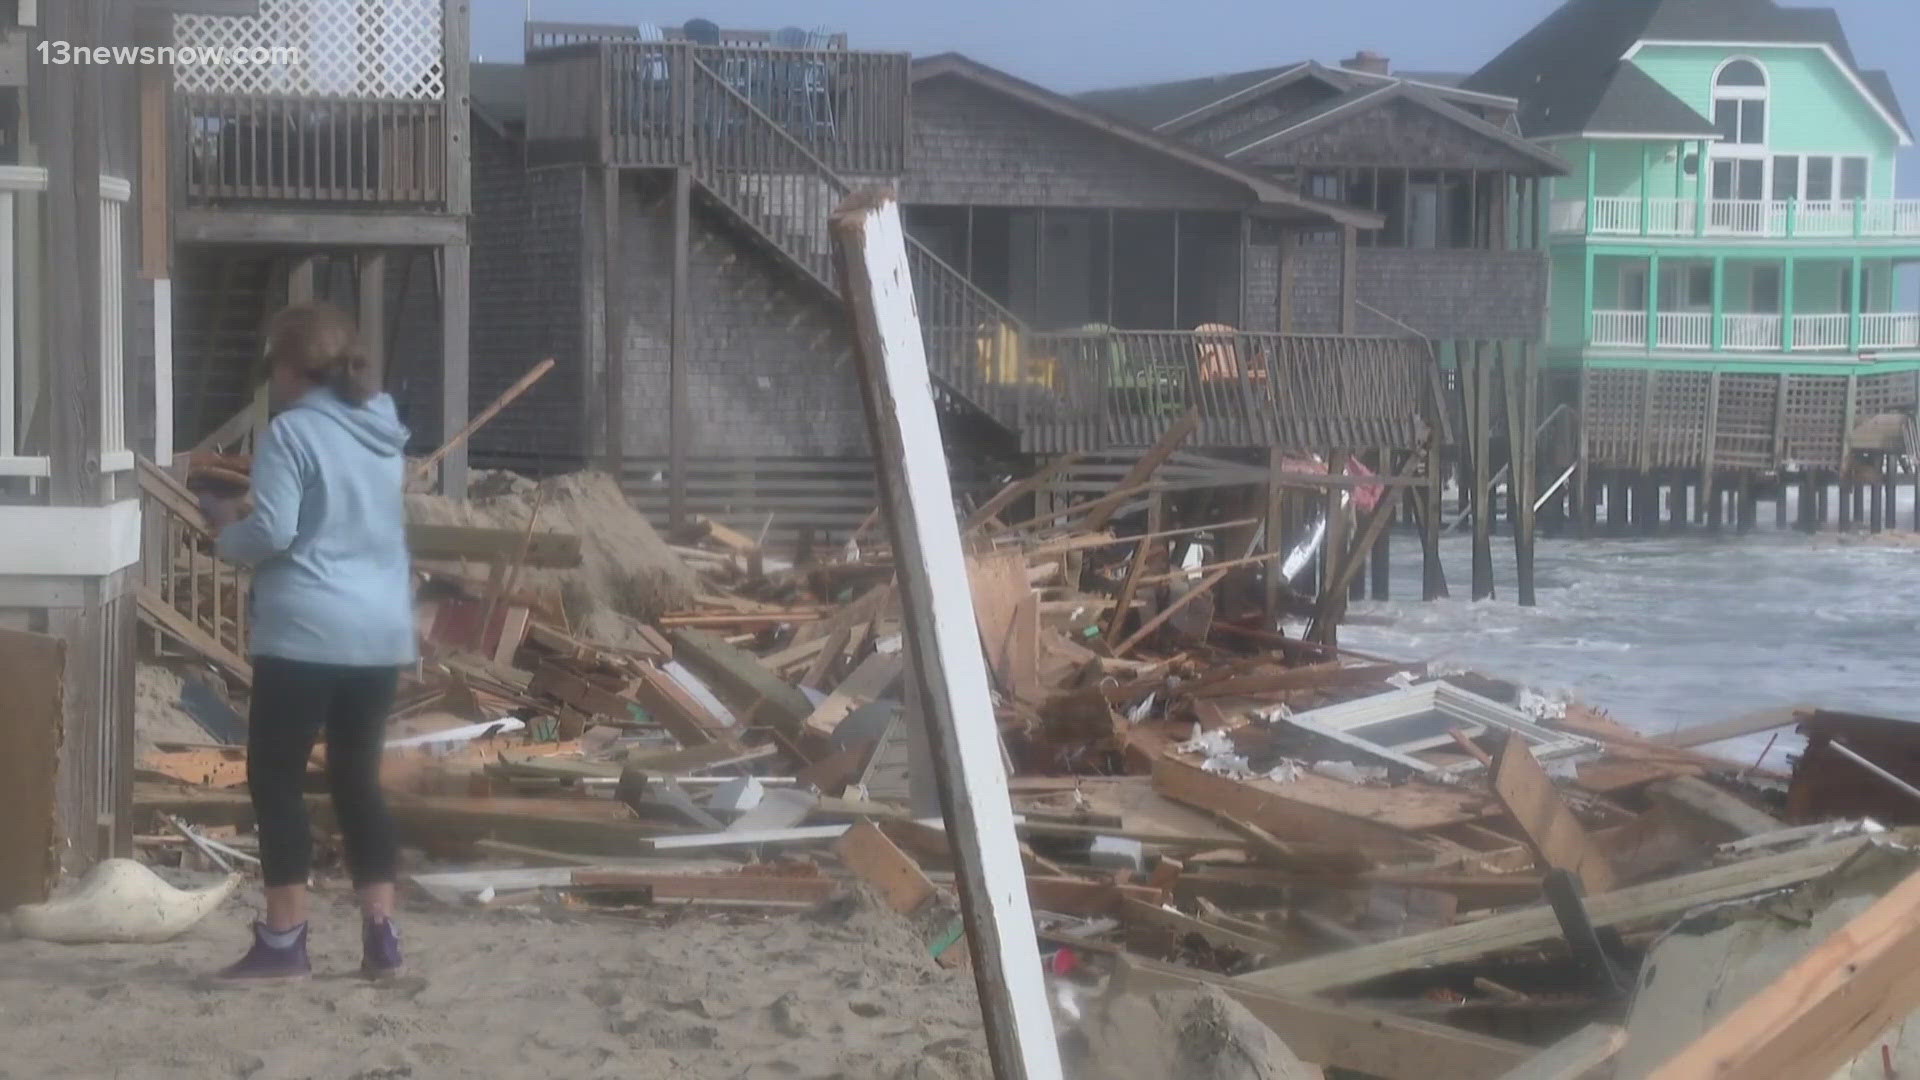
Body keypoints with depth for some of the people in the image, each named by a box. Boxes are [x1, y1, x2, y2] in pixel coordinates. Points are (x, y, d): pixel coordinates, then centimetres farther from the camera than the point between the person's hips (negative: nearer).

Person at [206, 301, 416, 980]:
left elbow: (272, 534, -16)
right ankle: (380, 932, 10)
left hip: (308, 632, -7)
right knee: (358, 778, 13)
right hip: (383, 631, 7)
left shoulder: (291, 432, -9)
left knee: (275, 778, 2)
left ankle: (284, 938, 1)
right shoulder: (383, 429, 14)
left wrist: (228, 528, 5)